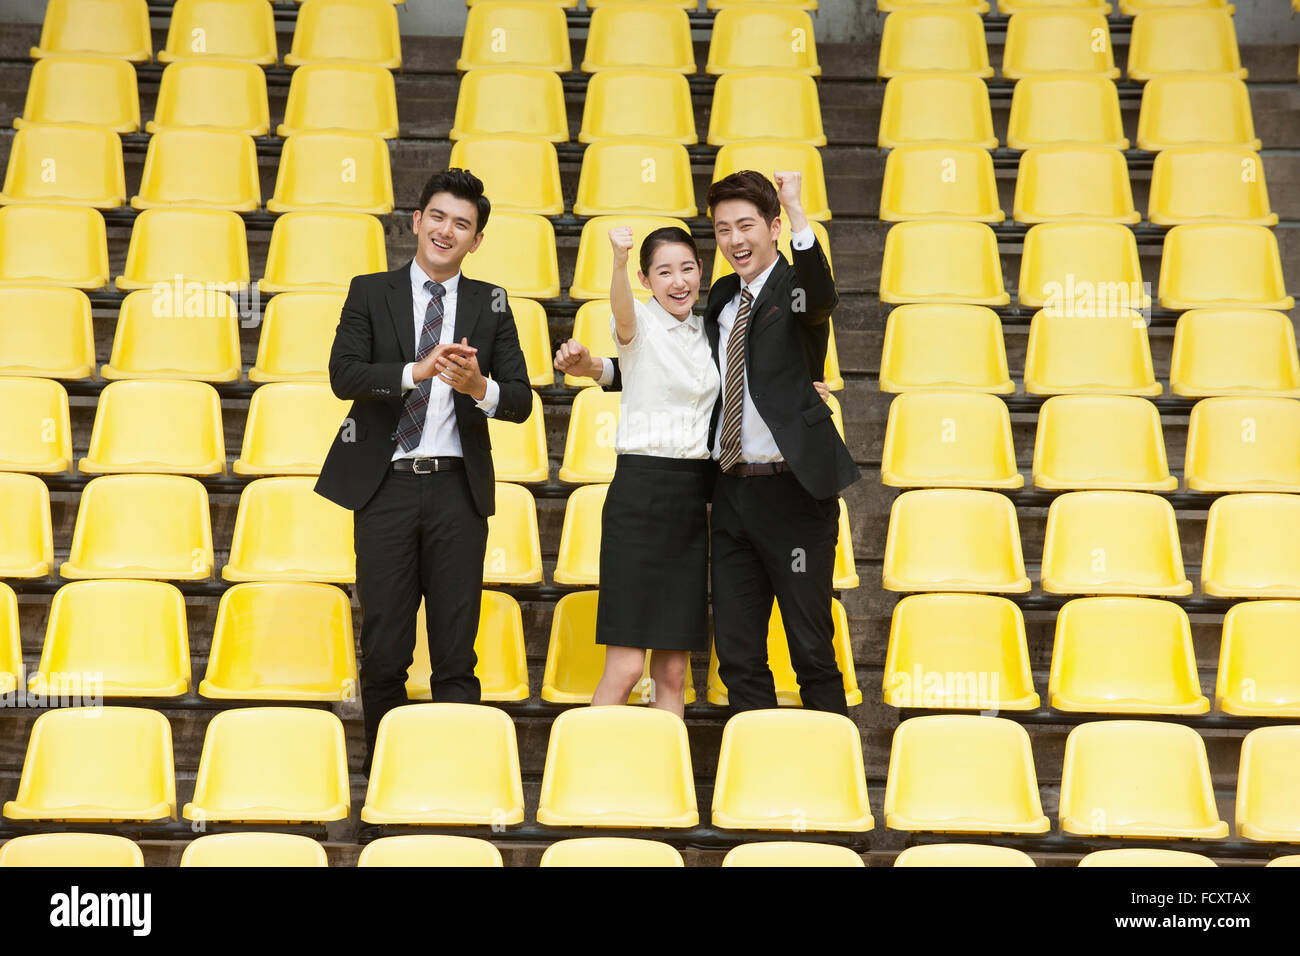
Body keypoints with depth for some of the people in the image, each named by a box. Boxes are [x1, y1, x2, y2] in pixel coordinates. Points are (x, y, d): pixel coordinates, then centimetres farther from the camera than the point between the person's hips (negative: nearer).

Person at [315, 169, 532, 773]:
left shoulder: (490, 305, 9)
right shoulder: (370, 293, 6)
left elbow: (520, 402, 3)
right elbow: (343, 375, -9)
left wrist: (479, 387, -19)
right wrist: (418, 371, -23)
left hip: (457, 489, 1)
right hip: (386, 485, -1)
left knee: (456, 653, 1)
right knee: (384, 649, 4)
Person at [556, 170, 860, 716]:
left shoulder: (793, 287, -4)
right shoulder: (723, 298, 16)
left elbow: (821, 299, -28)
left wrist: (796, 211, -36)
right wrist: (595, 368, 12)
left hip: (792, 488, -7)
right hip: (732, 492, 7)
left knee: (812, 650, -2)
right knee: (737, 654, 9)